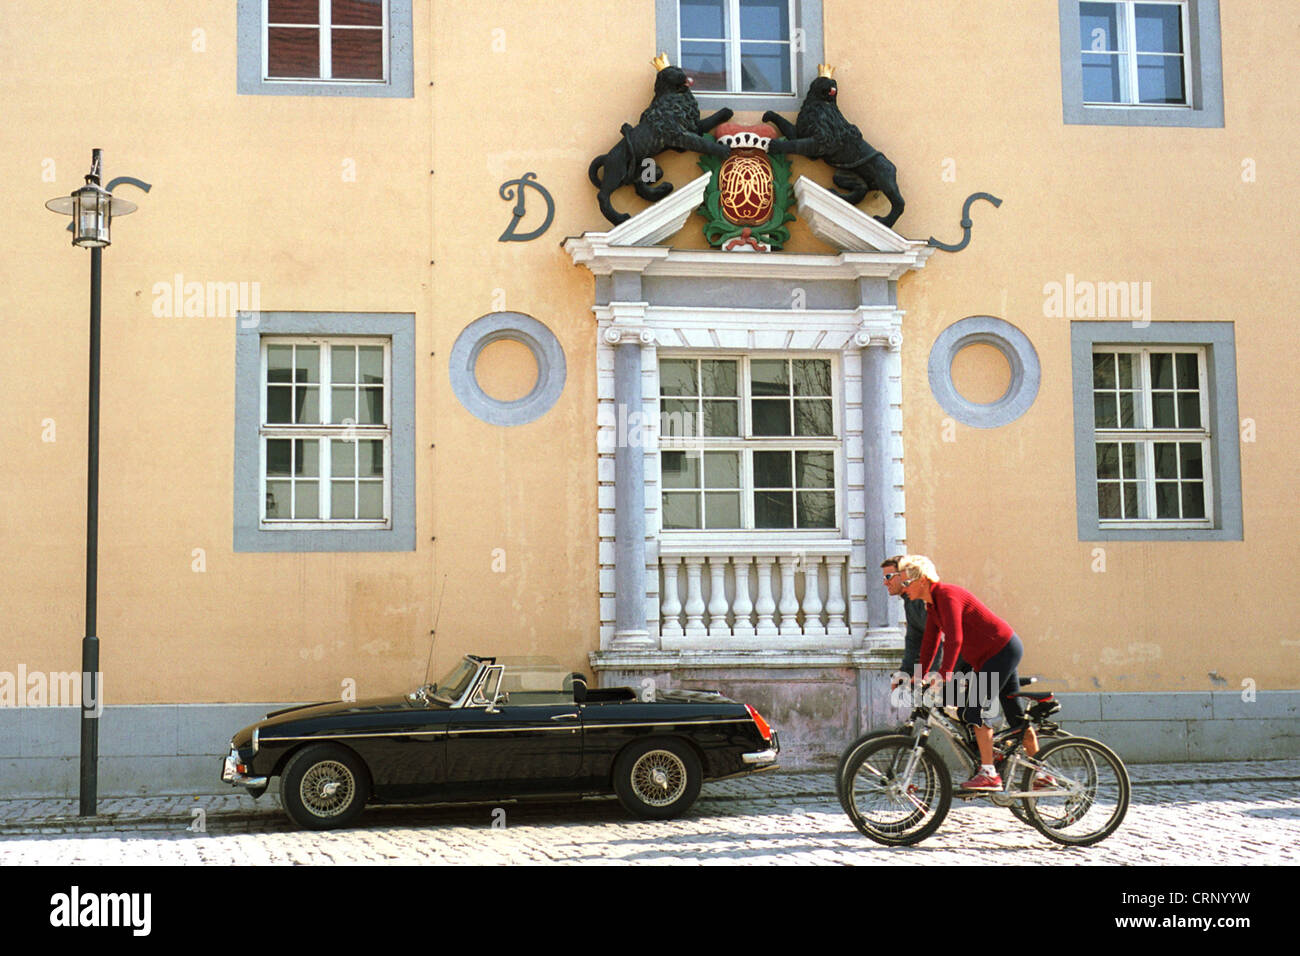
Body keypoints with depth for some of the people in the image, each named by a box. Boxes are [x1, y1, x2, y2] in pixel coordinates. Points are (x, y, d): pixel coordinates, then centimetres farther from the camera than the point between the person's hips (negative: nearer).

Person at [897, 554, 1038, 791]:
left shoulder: (947, 595, -23)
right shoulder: (932, 605, 7)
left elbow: (954, 639, -32)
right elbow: (930, 642, 13)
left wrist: (943, 675, -36)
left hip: (1003, 650, -10)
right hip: (989, 657, 10)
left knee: (976, 711, -15)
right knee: (1015, 714, 15)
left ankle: (988, 774, -13)